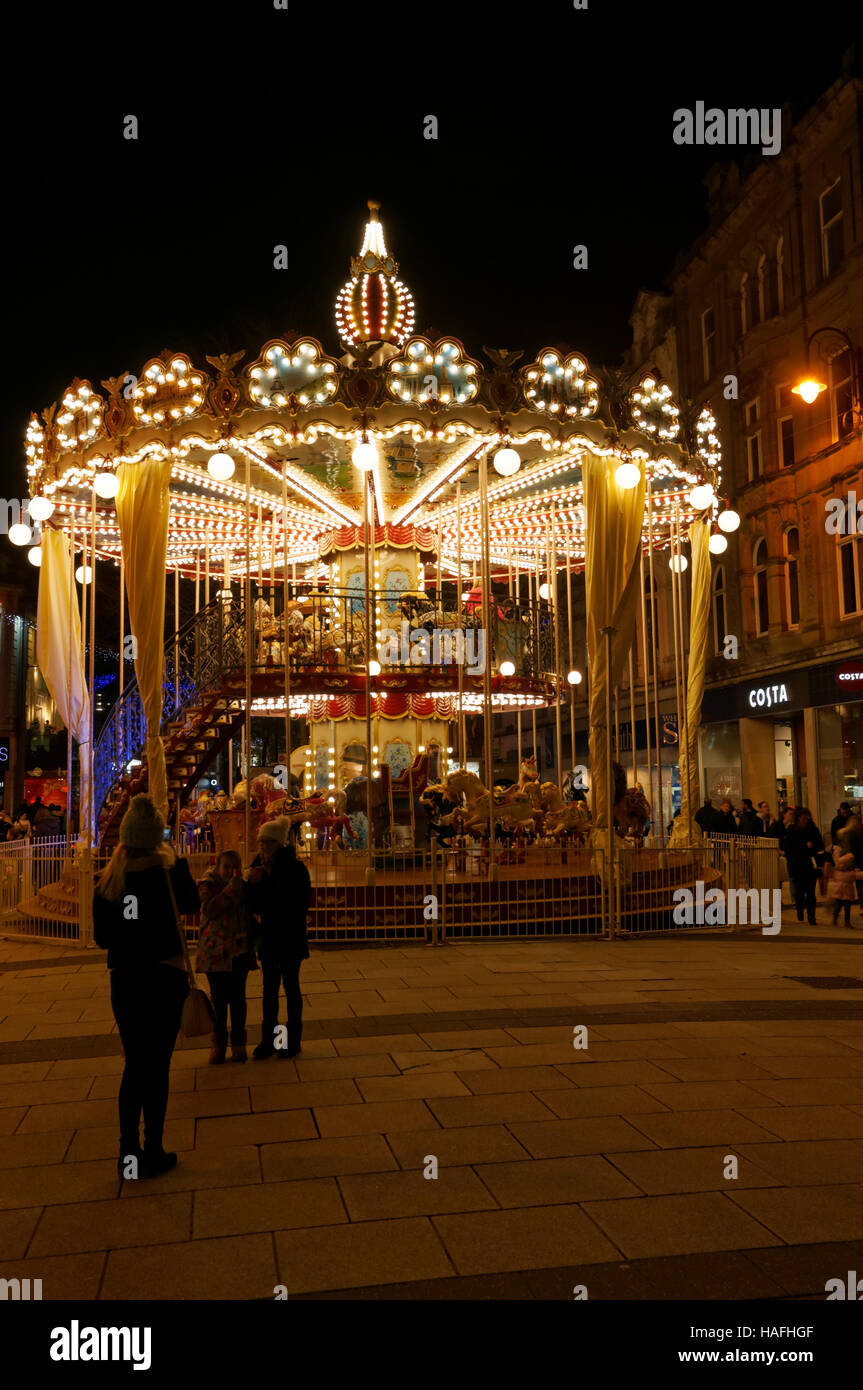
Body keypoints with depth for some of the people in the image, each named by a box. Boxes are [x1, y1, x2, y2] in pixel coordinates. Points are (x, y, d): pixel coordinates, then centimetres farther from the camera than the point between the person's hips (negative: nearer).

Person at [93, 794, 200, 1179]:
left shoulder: (108, 880, 0)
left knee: (134, 1064, 16)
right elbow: (192, 904, 6)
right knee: (158, 1066, 5)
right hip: (164, 977, -4)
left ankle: (128, 1152, 22)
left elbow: (101, 937, 6)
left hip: (123, 980, 4)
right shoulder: (168, 872, -14)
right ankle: (153, 1153, 12)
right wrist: (180, 864, 7)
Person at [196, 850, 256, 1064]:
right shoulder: (207, 885, -4)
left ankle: (238, 1043, 19)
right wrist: (232, 886, -24)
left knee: (237, 998, 7)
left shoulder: (243, 886, 8)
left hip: (239, 952, 3)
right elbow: (210, 909, -24)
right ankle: (218, 1044, 17)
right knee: (219, 1000, 2)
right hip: (215, 952, -3)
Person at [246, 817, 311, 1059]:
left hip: (289, 937, -4)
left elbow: (300, 905, -15)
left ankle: (293, 1039, 16)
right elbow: (253, 906, 3)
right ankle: (268, 1039, 18)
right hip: (268, 936, 4)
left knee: (291, 986, 6)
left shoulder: (295, 868, -11)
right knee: (269, 987, 10)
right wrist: (252, 884, -16)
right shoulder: (259, 866, 3)